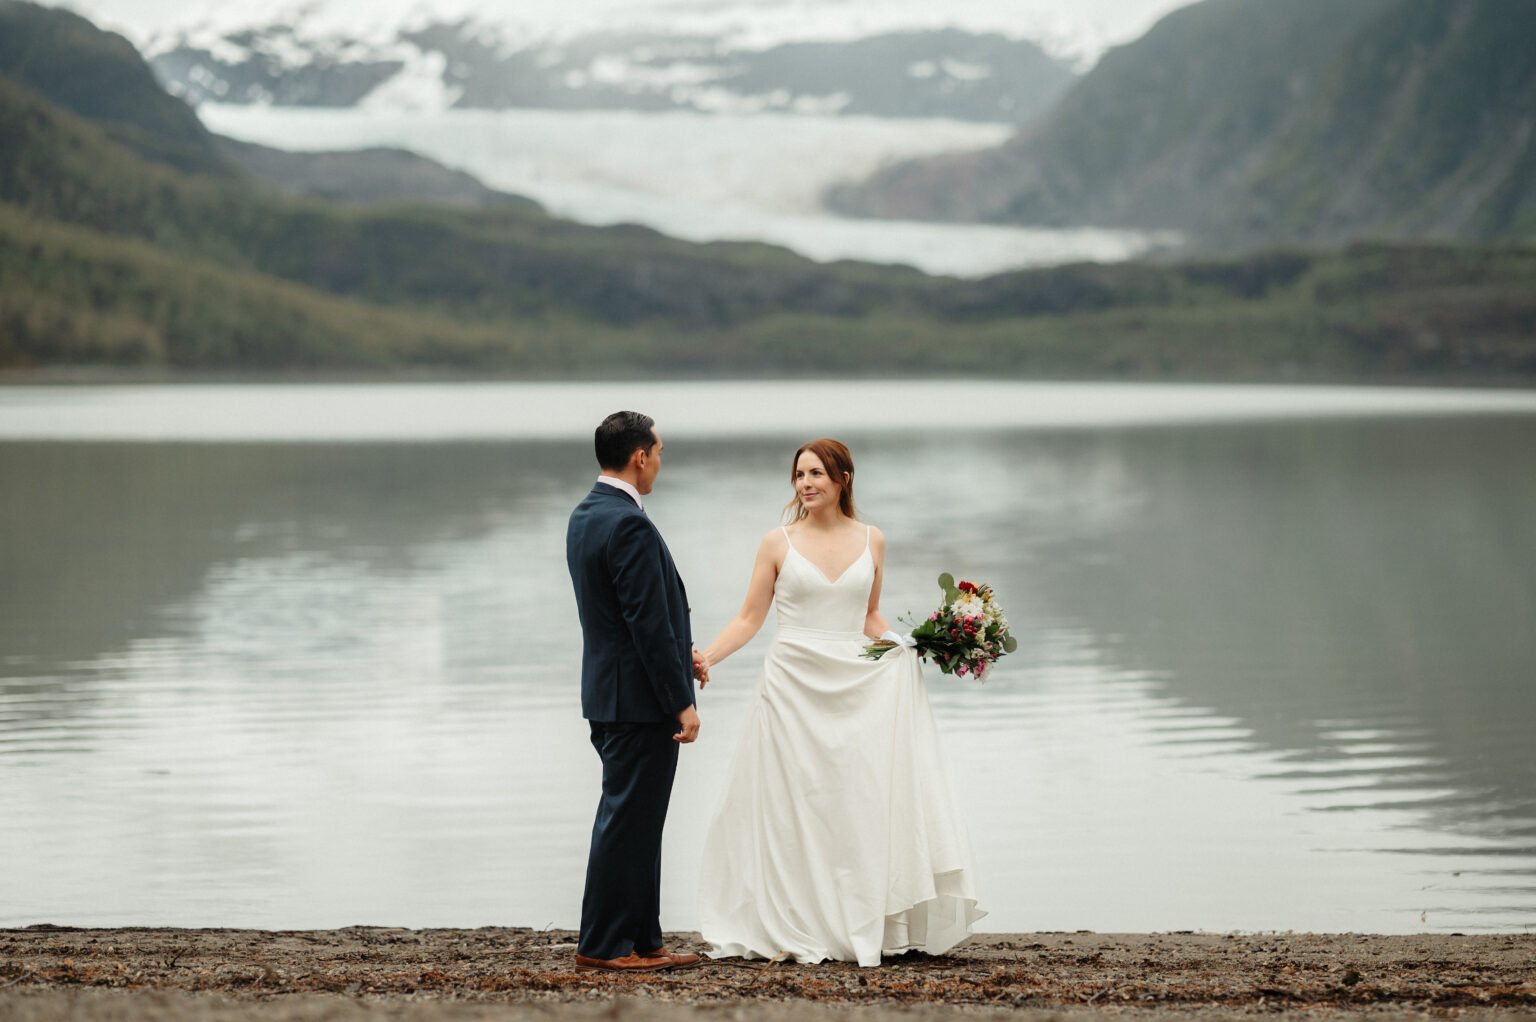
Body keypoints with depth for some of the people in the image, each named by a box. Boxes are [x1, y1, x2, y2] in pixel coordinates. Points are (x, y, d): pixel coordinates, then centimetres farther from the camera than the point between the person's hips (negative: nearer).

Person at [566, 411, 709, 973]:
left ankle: (641, 941, 21)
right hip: (639, 700, -10)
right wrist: (681, 703, -17)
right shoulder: (629, 525, -20)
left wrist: (679, 652, 17)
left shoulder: (585, 515, 12)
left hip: (609, 692, 10)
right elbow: (649, 623, -21)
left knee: (634, 822, 15)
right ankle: (603, 945, 4)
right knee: (627, 822, -2)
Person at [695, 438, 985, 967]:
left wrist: (913, 644, 1)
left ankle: (868, 926, 7)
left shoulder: (871, 541, 8)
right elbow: (750, 617, 2)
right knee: (793, 809, 0)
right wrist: (704, 657, -11)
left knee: (865, 802, -1)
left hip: (855, 686, 2)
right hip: (793, 684, -2)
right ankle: (797, 930, 7)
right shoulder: (778, 543, 2)